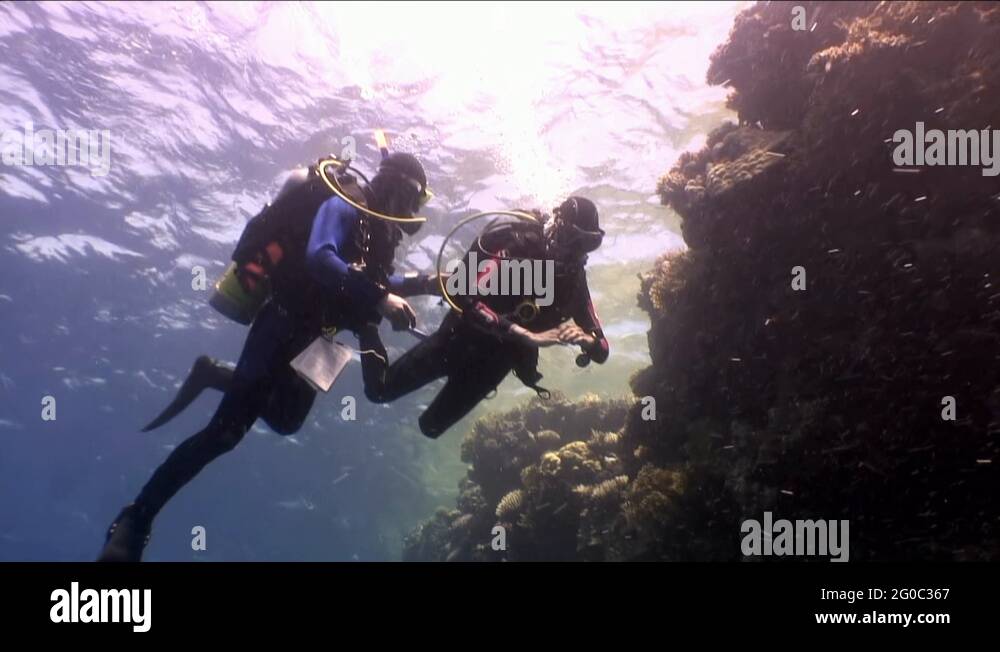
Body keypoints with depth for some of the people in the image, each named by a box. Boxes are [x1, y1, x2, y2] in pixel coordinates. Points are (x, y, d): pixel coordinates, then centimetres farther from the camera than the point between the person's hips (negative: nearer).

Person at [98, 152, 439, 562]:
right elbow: (320, 259, -33)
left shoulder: (381, 230, 12)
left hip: (313, 336, 9)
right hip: (287, 323, -9)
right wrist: (381, 299, -40)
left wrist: (422, 284, 11)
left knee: (285, 421, 24)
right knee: (227, 429, -14)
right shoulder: (345, 208, -14)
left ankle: (215, 377, 36)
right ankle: (133, 524, -7)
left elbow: (371, 279, 25)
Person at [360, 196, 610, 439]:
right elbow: (465, 297, -39)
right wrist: (527, 334, -46)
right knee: (378, 389, 3)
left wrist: (587, 340, -34)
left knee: (430, 427, 16)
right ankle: (366, 320, 31)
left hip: (495, 361, 5)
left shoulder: (574, 278, -11)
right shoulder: (517, 246, -26)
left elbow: (601, 350, -9)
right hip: (461, 339, -4)